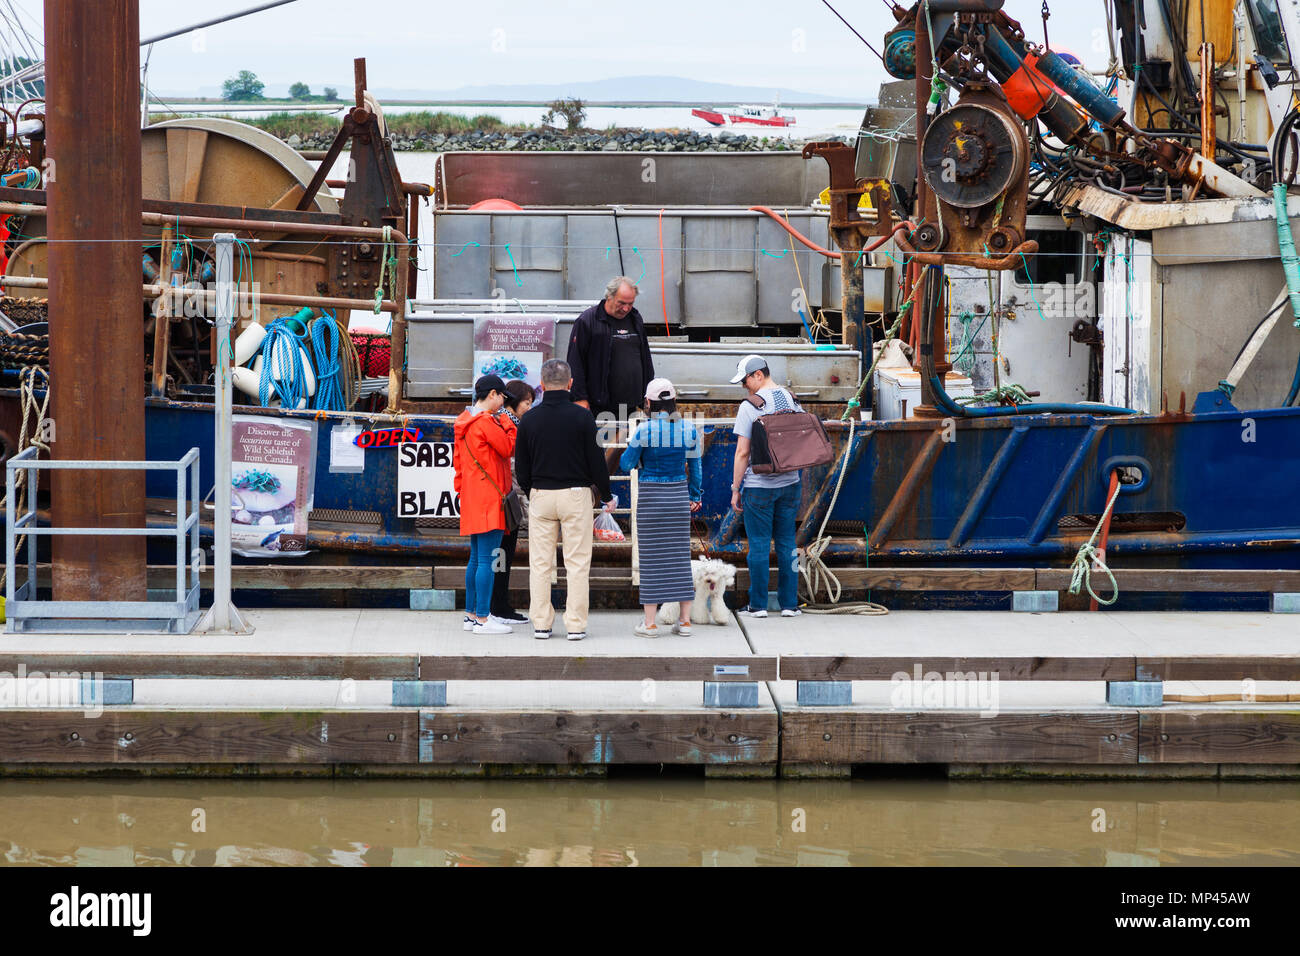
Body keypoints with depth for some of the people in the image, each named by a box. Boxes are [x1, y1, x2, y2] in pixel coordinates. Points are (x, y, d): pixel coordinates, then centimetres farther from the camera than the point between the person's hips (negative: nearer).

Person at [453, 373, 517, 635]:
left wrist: (461, 489, 23)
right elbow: (509, 449, -9)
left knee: (476, 559, 15)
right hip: (489, 498, -10)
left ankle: (471, 615, 18)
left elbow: (458, 460, 19)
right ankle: (482, 619, -10)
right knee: (487, 559, -9)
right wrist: (507, 424, 3)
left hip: (471, 498, 10)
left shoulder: (464, 422, 14)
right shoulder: (487, 422, -15)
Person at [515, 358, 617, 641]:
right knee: (577, 562, 1)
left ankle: (541, 624, 7)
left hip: (540, 494, 2)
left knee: (540, 563, 7)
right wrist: (607, 496, 8)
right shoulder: (581, 417, -7)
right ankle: (575, 625, -1)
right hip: (575, 494, -2)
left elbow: (521, 466, 6)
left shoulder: (529, 419, 1)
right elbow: (596, 459, -5)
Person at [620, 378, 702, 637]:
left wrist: (631, 446, 15)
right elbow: (695, 467, 9)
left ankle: (650, 623, 2)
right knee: (680, 556, 9)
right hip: (678, 495, 4)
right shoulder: (689, 429, 0)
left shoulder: (644, 430, -13)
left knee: (651, 557, 1)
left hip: (650, 497, -3)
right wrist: (694, 495, 22)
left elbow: (626, 464, -5)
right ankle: (684, 621, 10)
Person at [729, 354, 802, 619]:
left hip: (759, 485, -5)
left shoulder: (749, 407, -13)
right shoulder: (793, 401, 5)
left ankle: (758, 604, 6)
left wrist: (735, 489, -5)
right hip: (789, 483, 5)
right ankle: (789, 604, 12)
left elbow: (742, 452, -13)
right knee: (786, 543, 10)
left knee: (759, 545, 2)